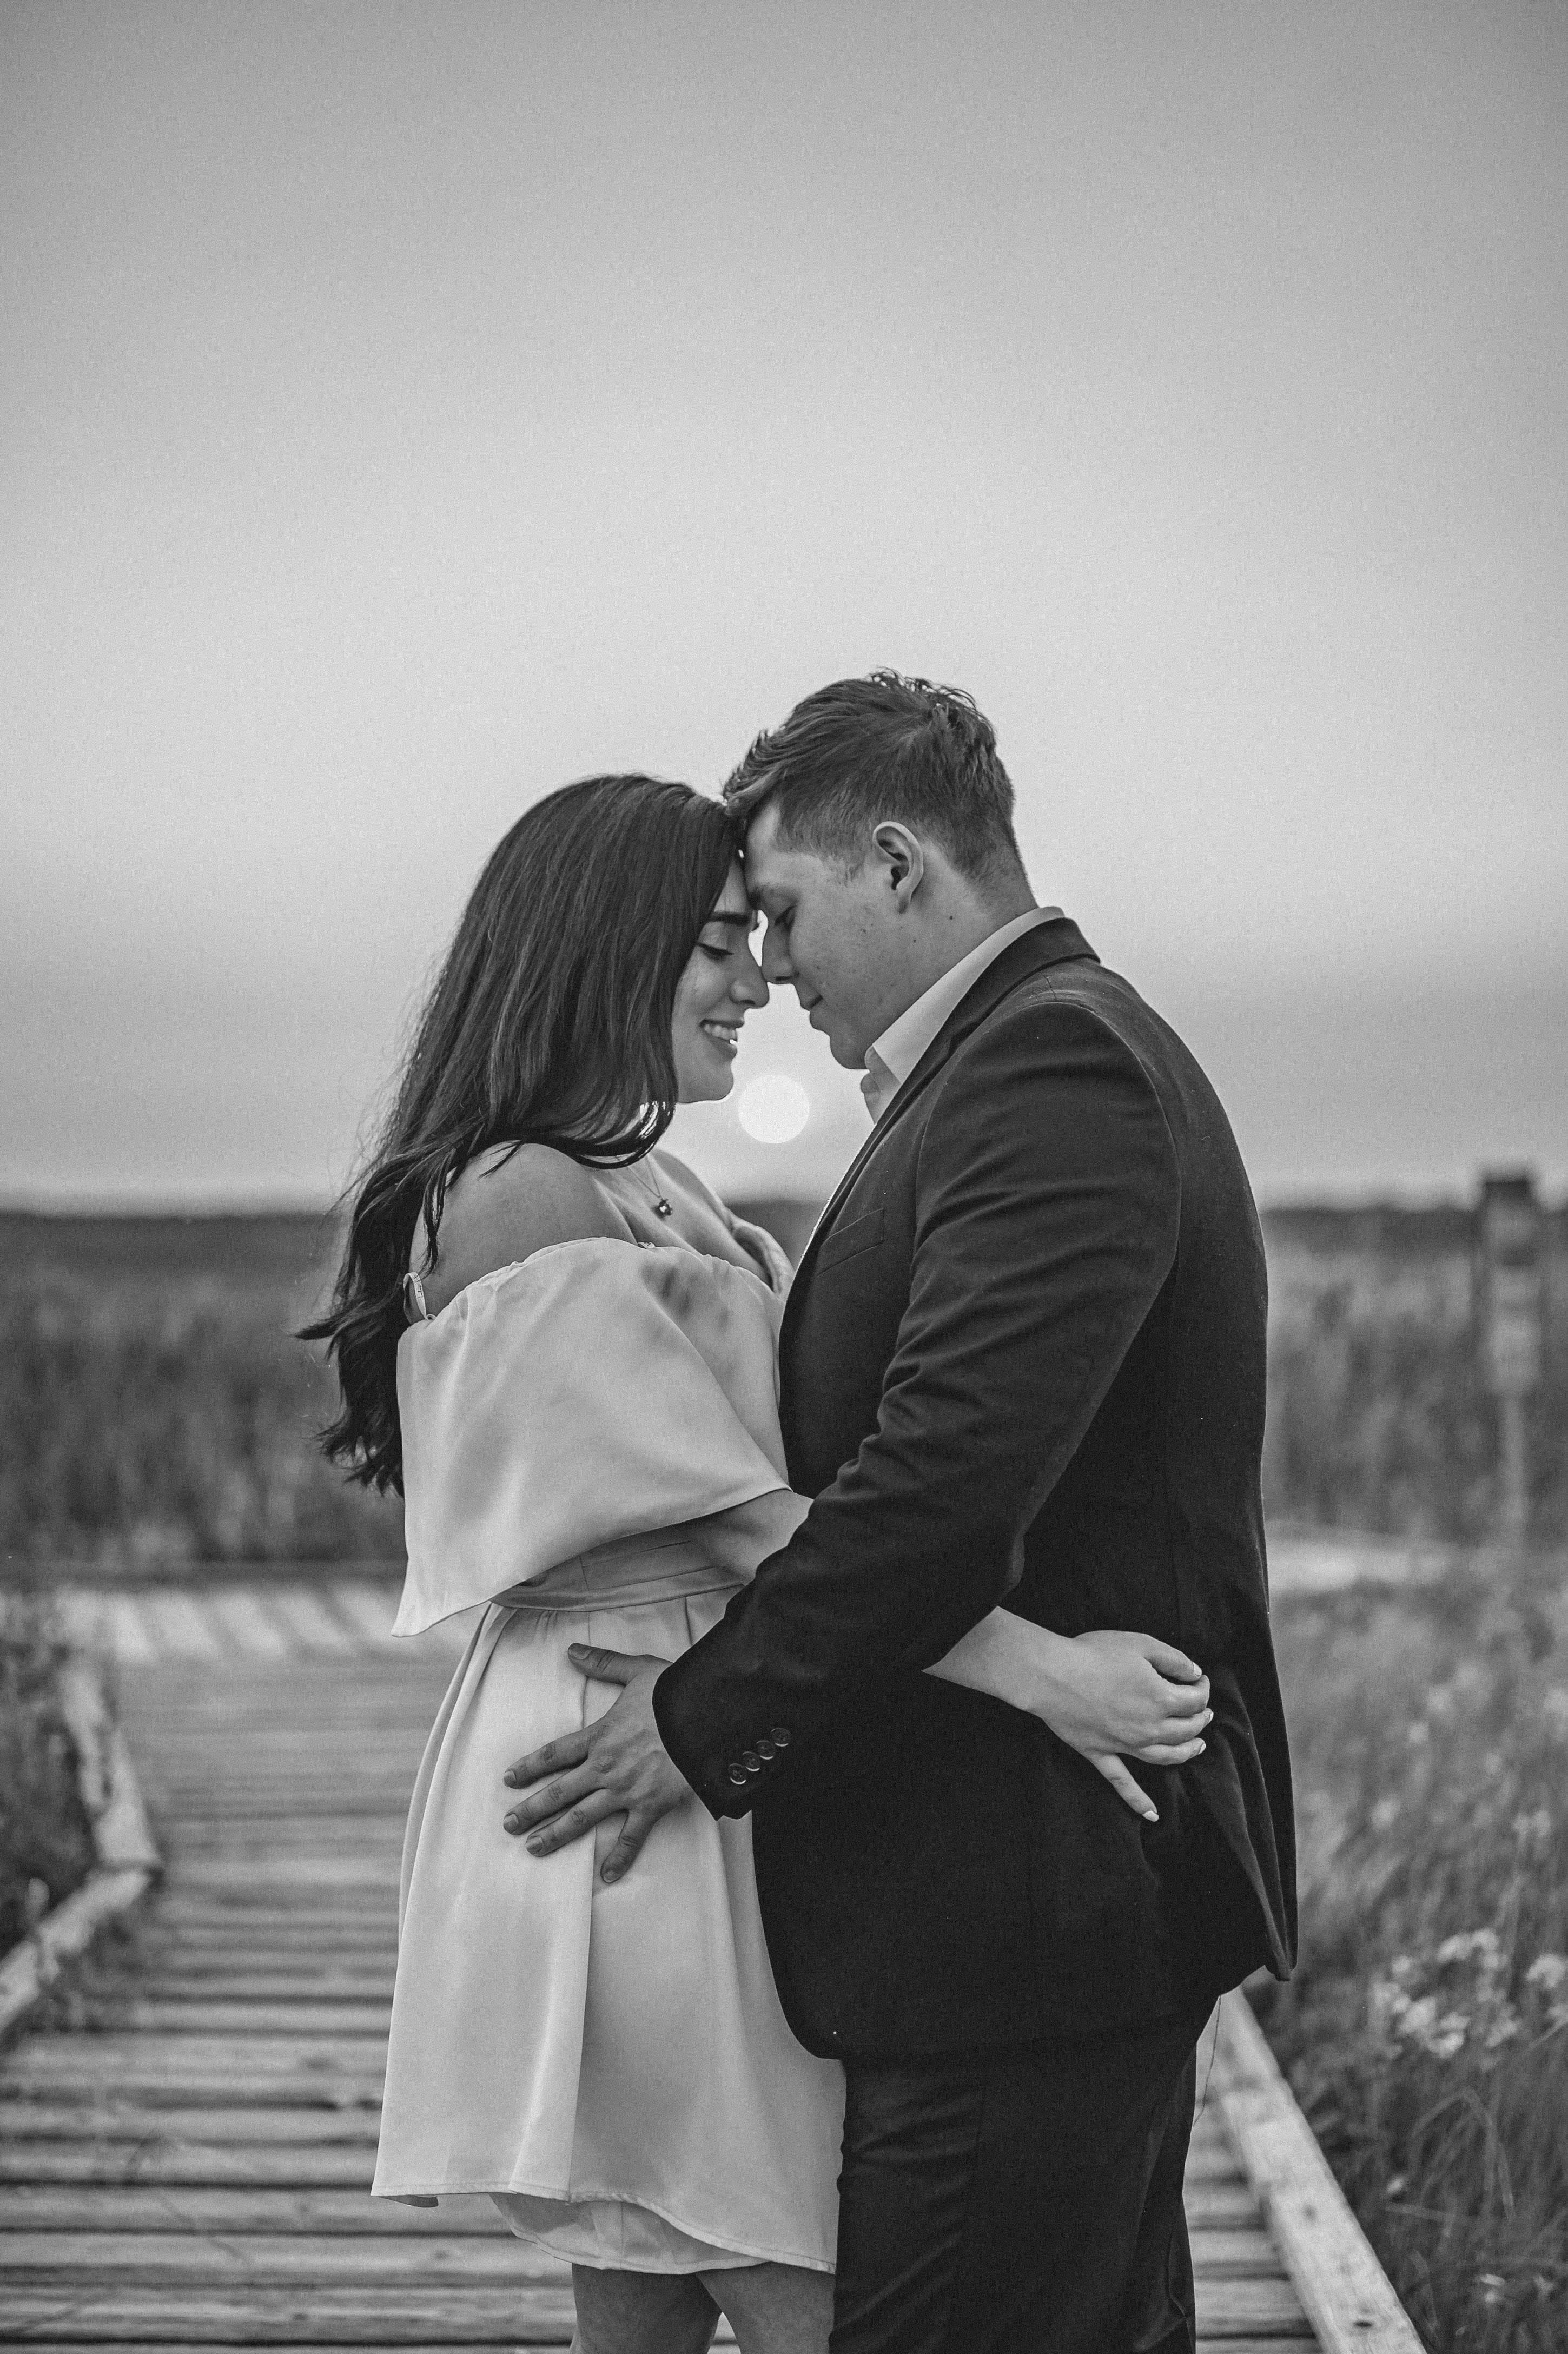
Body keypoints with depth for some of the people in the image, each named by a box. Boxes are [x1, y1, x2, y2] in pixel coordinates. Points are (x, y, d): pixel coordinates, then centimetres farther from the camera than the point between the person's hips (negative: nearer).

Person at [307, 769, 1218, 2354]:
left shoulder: (648, 1189, 17)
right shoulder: (527, 1199, -14)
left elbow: (750, 1490, 15)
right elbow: (741, 1520, -20)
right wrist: (1034, 1669, -24)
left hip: (715, 1771, 10)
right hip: (628, 1782, -10)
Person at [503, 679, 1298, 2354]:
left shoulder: (1051, 1069, -16)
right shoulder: (1065, 1051, 16)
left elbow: (948, 1477, -25)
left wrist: (707, 1721, -15)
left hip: (1025, 1891, -10)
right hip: (1093, 1890, 10)